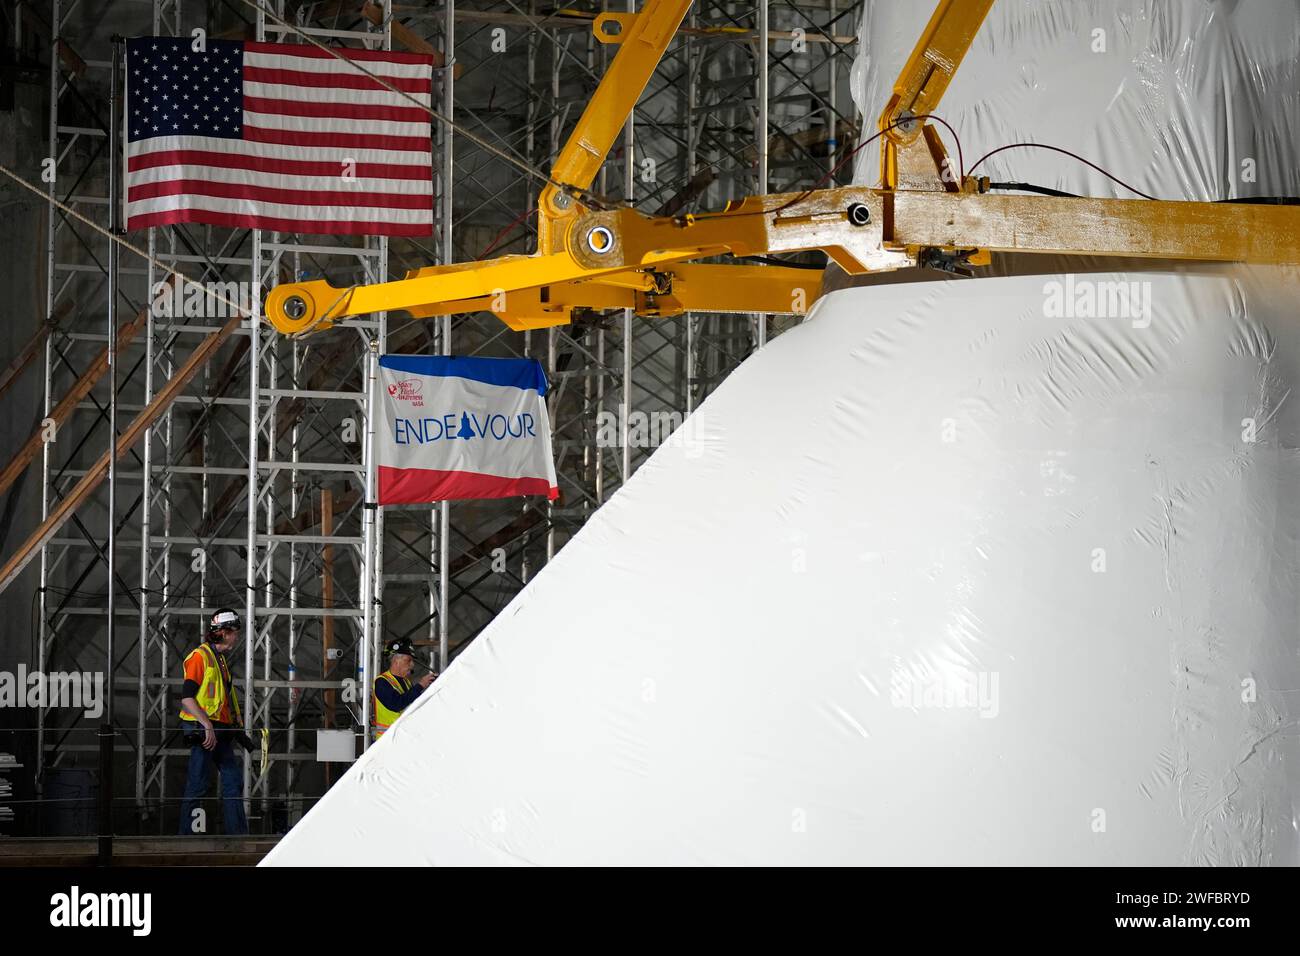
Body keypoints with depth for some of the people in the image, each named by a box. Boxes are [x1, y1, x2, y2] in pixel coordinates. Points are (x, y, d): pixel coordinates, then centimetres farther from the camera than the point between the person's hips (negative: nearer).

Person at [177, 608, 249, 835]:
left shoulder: (220, 659, 19)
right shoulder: (199, 656, -11)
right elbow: (187, 698, -18)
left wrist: (237, 726, 17)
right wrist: (206, 725, -25)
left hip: (221, 732, 10)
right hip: (203, 731, -10)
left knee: (233, 780, 9)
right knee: (198, 785, -6)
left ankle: (238, 833, 13)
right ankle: (187, 833, 0)